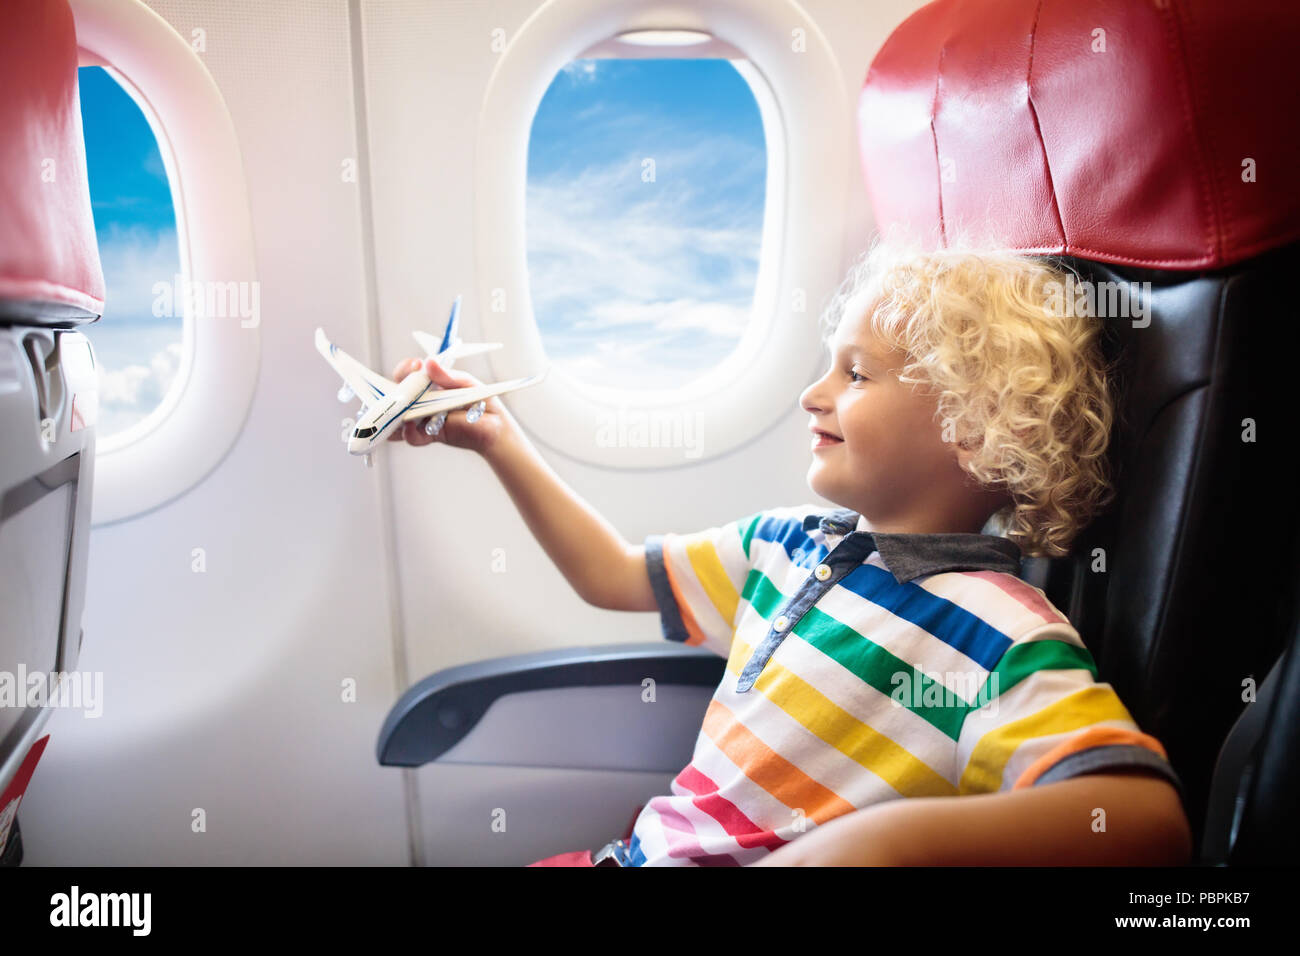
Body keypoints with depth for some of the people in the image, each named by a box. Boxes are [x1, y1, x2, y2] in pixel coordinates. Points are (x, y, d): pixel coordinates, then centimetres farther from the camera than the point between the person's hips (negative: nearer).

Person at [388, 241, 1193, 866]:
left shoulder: (1004, 639, -18)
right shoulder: (788, 543, 7)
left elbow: (1149, 816, -31)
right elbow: (614, 576, 16)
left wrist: (893, 838, -43)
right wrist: (497, 437, 14)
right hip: (643, 848, 7)